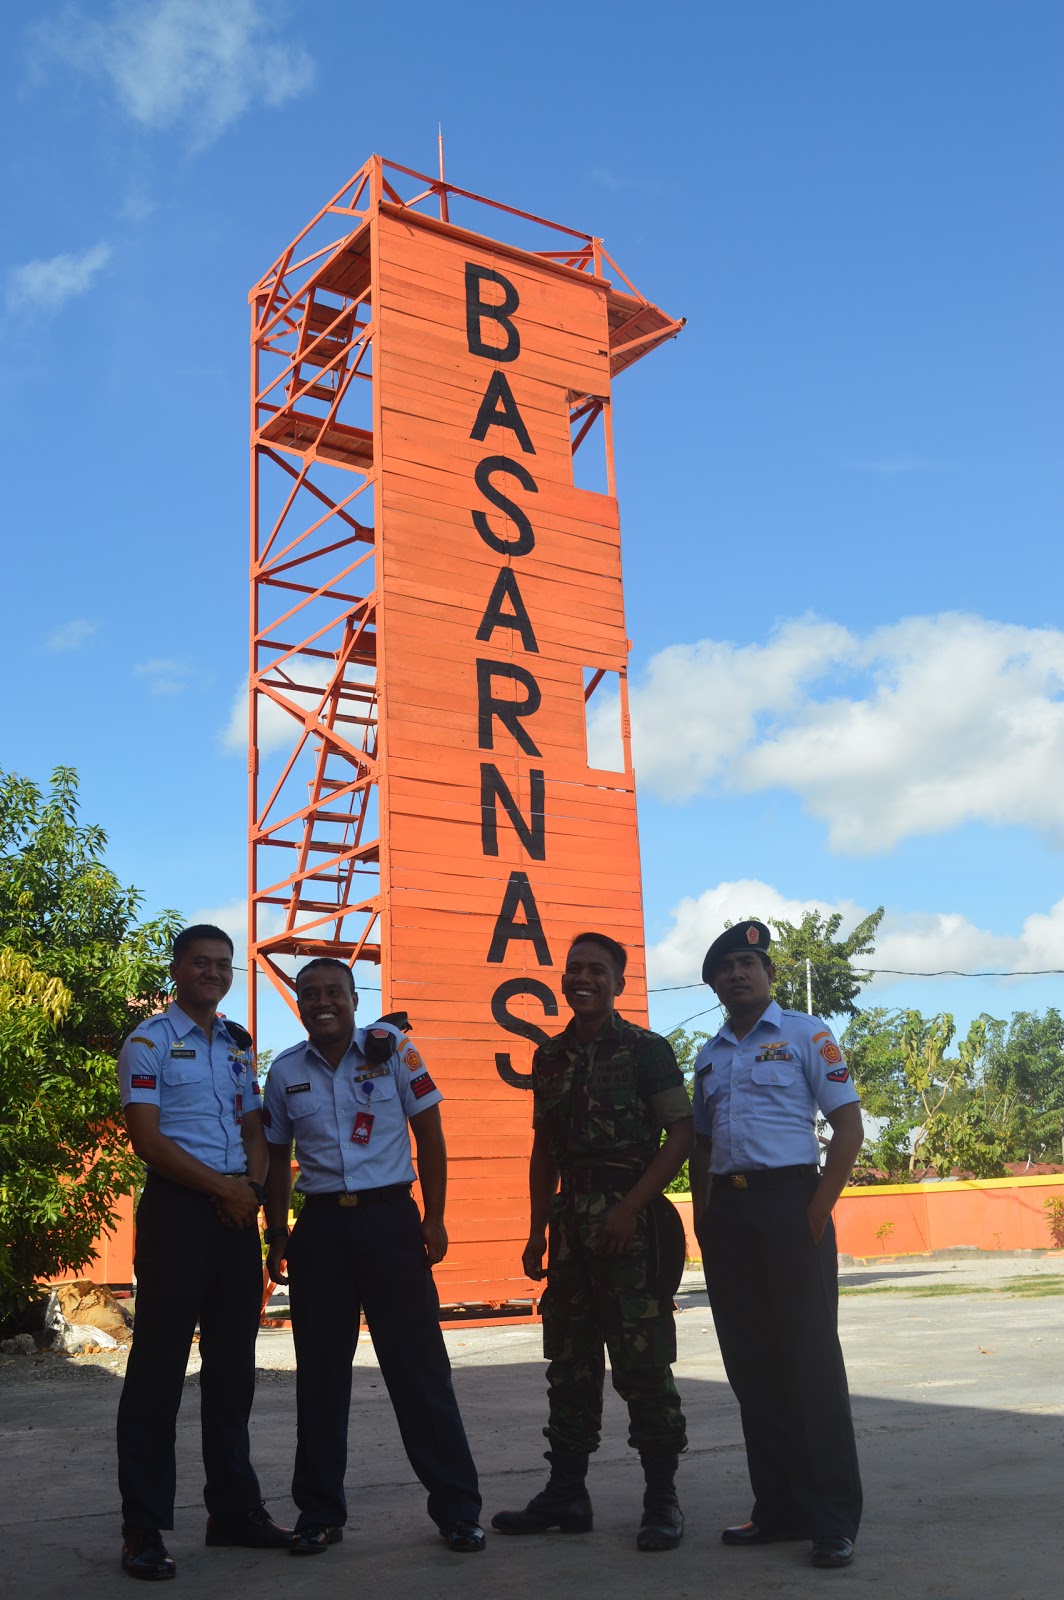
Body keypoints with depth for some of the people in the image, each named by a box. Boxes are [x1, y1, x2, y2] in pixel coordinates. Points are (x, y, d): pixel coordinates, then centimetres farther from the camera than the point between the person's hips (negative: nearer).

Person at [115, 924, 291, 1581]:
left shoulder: (239, 1042, 16)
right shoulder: (149, 1041, -3)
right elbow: (147, 1138, -11)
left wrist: (252, 1186, -1)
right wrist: (223, 1187, -12)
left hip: (237, 1212, 6)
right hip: (178, 1207, -6)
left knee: (234, 1365, 11)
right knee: (159, 1366, -2)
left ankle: (234, 1507, 22)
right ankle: (144, 1527, 5)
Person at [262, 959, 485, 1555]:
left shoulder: (392, 1048, -2)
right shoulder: (285, 1072, 6)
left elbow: (428, 1132, 0)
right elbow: (279, 1159, 15)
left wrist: (435, 1217, -4)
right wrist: (277, 1236, 9)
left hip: (389, 1218, -3)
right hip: (320, 1225, 3)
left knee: (420, 1366, 0)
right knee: (321, 1371, 8)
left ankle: (458, 1509, 10)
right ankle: (320, 1513, 21)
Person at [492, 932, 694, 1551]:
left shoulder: (646, 1049, -4)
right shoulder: (550, 1057, 12)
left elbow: (681, 1135, -8)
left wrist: (630, 1208, -16)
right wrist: (537, 1232, 12)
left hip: (630, 1219, -5)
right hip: (569, 1222, 5)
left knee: (643, 1362, -3)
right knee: (570, 1362, 10)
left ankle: (663, 1498, 8)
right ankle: (566, 1493, 20)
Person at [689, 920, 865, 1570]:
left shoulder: (805, 1035, 0)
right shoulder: (710, 1056, 16)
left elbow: (849, 1127, -5)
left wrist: (818, 1210, -13)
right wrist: (703, 1217, 8)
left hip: (788, 1202, -6)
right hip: (727, 1211, 6)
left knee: (811, 1359, -4)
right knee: (751, 1364, 8)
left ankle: (834, 1520, 3)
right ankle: (779, 1508, 17)